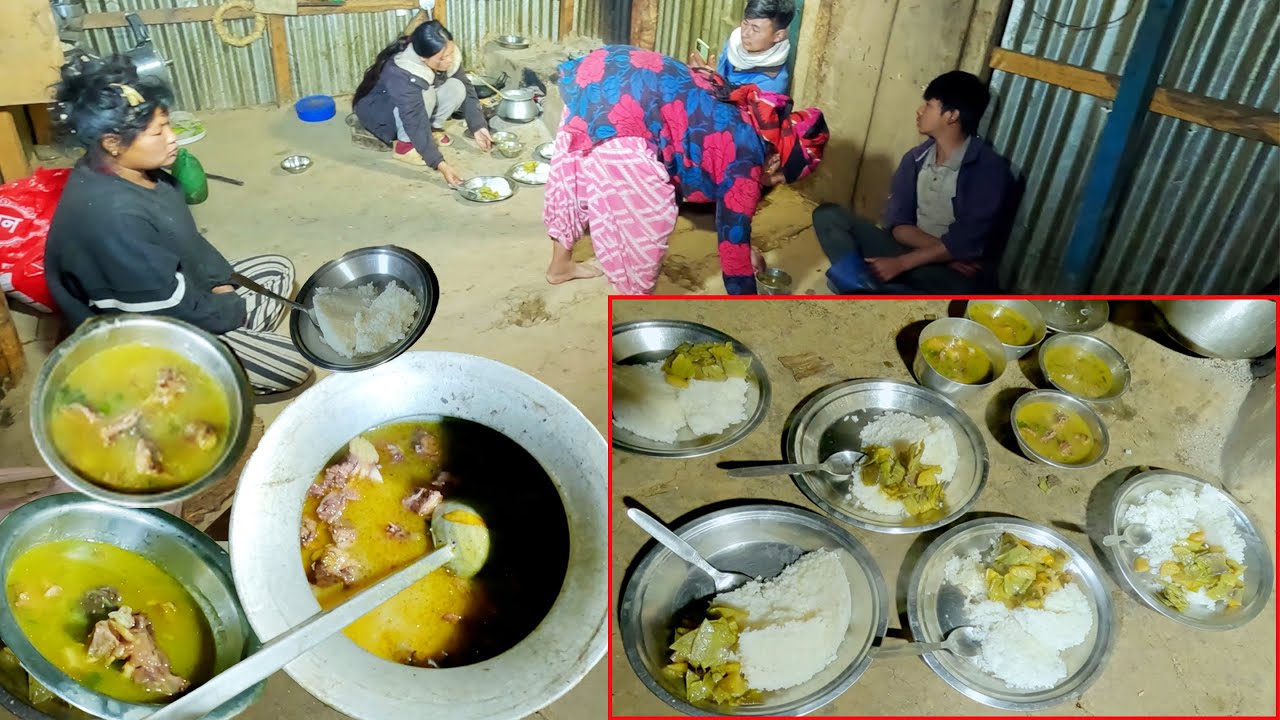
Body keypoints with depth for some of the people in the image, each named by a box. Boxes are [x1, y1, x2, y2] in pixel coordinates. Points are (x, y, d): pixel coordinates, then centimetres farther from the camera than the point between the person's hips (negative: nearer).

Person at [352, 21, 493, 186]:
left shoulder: (448, 56, -21)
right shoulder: (401, 75, -39)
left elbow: (467, 90, -9)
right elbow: (415, 123, -42)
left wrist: (478, 126, -21)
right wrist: (440, 164, -47)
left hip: (416, 102, 6)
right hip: (377, 110, -6)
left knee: (457, 88, -20)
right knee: (425, 94, -37)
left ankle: (434, 128, 1)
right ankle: (404, 143, -18)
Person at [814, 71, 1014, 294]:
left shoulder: (990, 169, -10)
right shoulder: (915, 158, 7)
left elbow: (965, 243, -18)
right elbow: (898, 223, 0)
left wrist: (900, 263, -21)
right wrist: (943, 250, -17)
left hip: (952, 272, -5)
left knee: (960, 290, -43)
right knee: (828, 214, -9)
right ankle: (863, 282, -35)